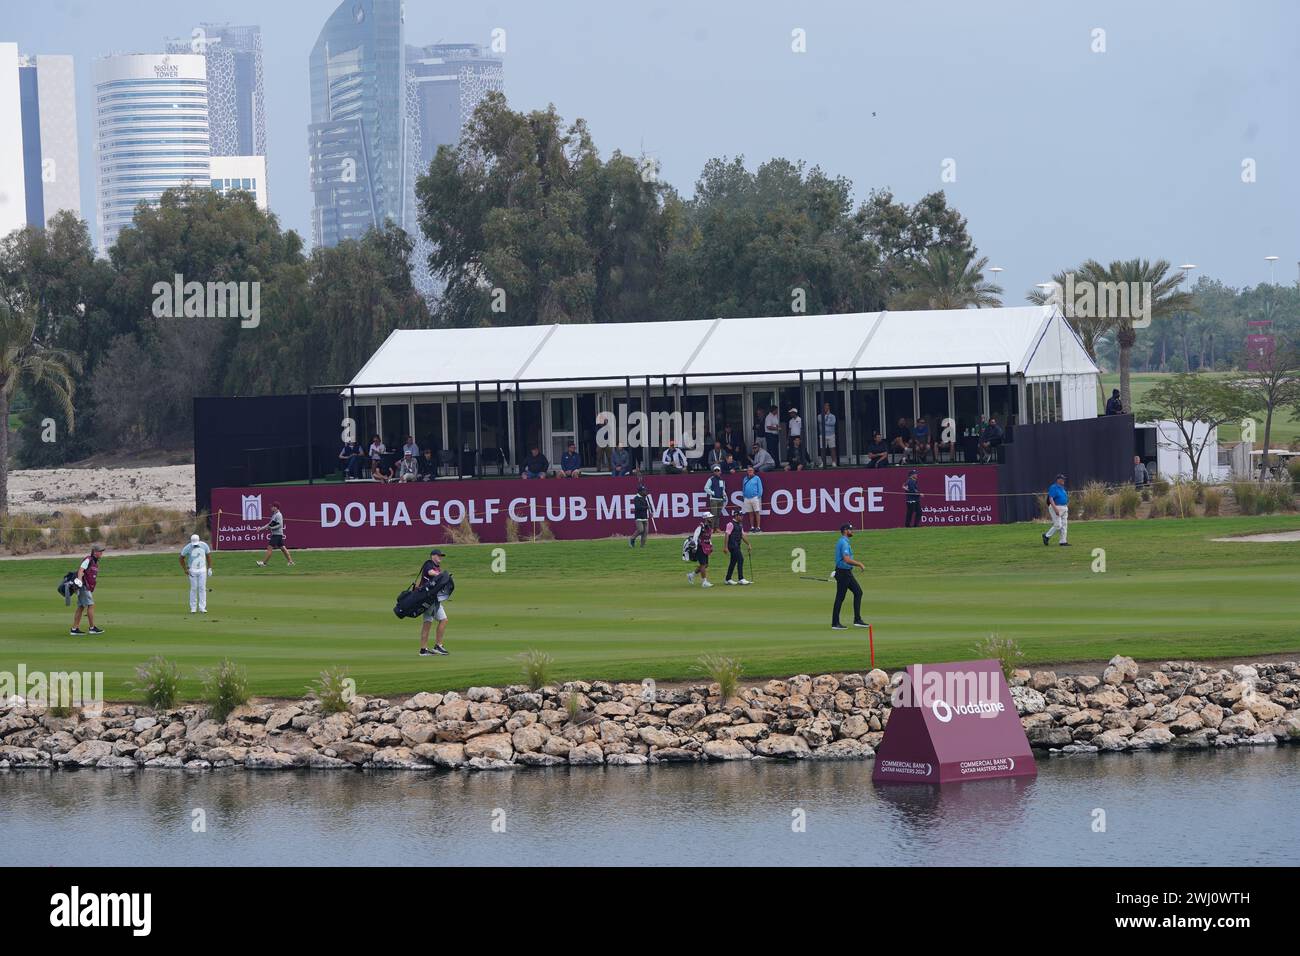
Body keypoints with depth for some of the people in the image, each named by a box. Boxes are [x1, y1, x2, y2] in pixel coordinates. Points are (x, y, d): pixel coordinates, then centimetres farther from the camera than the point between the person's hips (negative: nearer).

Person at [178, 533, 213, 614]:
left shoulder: (204, 546, -6)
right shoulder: (187, 548, -13)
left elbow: (208, 556, 6)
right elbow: (181, 558, -1)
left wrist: (209, 568, 4)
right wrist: (185, 569, -6)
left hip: (202, 570, 2)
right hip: (192, 570, -2)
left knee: (202, 588, -3)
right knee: (194, 588, -1)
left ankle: (202, 608, -2)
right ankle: (193, 608, 6)